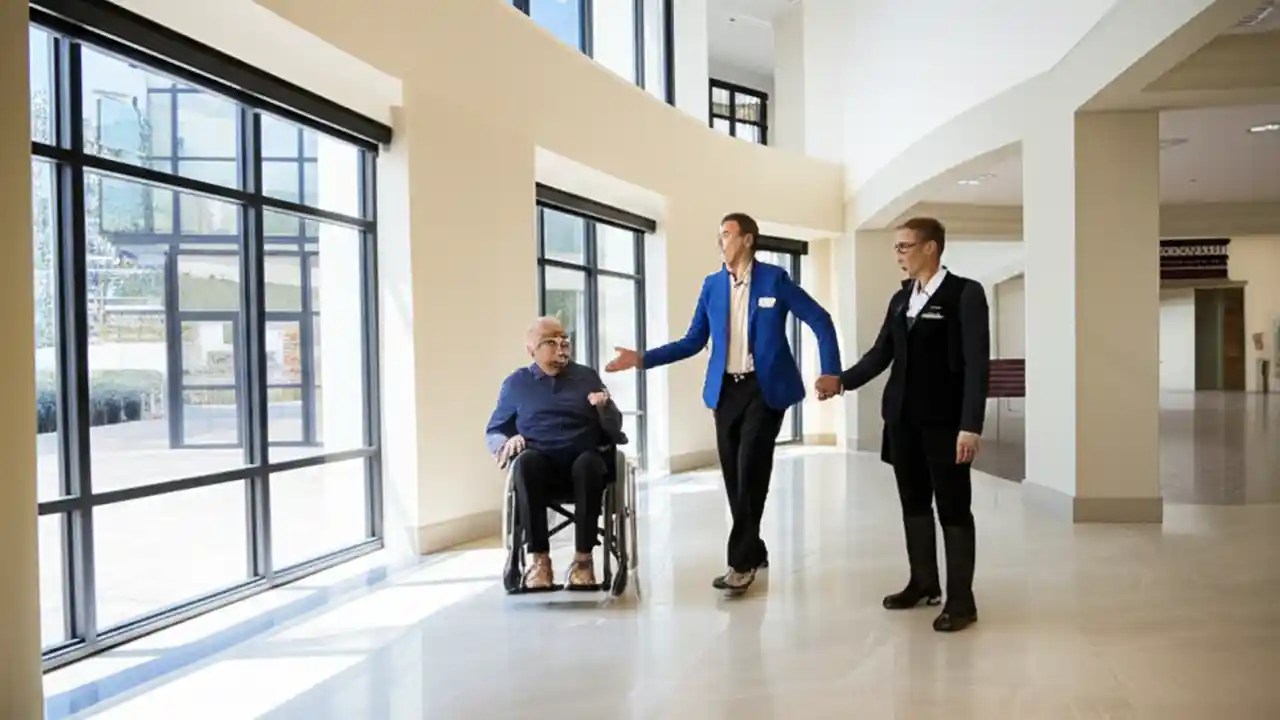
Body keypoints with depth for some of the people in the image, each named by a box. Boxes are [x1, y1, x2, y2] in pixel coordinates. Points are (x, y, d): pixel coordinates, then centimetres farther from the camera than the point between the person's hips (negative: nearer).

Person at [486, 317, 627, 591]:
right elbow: (493, 432, 18)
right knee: (526, 461, -35)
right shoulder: (516, 383, 16)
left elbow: (614, 430, 15)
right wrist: (506, 443, -5)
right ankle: (539, 559, -31)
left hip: (581, 462, 0)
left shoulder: (587, 376, 17)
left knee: (589, 462, -36)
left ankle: (583, 559, -30)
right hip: (540, 466, 0)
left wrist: (604, 406, -7)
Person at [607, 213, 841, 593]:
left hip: (765, 388, -4)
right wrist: (643, 359, 0)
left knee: (750, 472, -10)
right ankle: (753, 551, 24)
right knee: (735, 476, 7)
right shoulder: (712, 285, 8)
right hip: (726, 390, 5)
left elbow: (821, 321, -1)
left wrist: (831, 373, -10)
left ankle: (741, 561, -2)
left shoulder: (774, 279, -4)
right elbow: (693, 341, 9)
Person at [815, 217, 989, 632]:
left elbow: (976, 363, -12)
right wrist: (843, 380, -5)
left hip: (945, 421, -6)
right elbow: (881, 353, 11)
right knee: (914, 504, 13)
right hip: (902, 418, 6)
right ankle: (923, 582, 26)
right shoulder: (900, 299, 13)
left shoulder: (966, 294, -6)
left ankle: (961, 600, 9)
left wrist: (971, 425, -18)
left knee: (953, 509, 1)